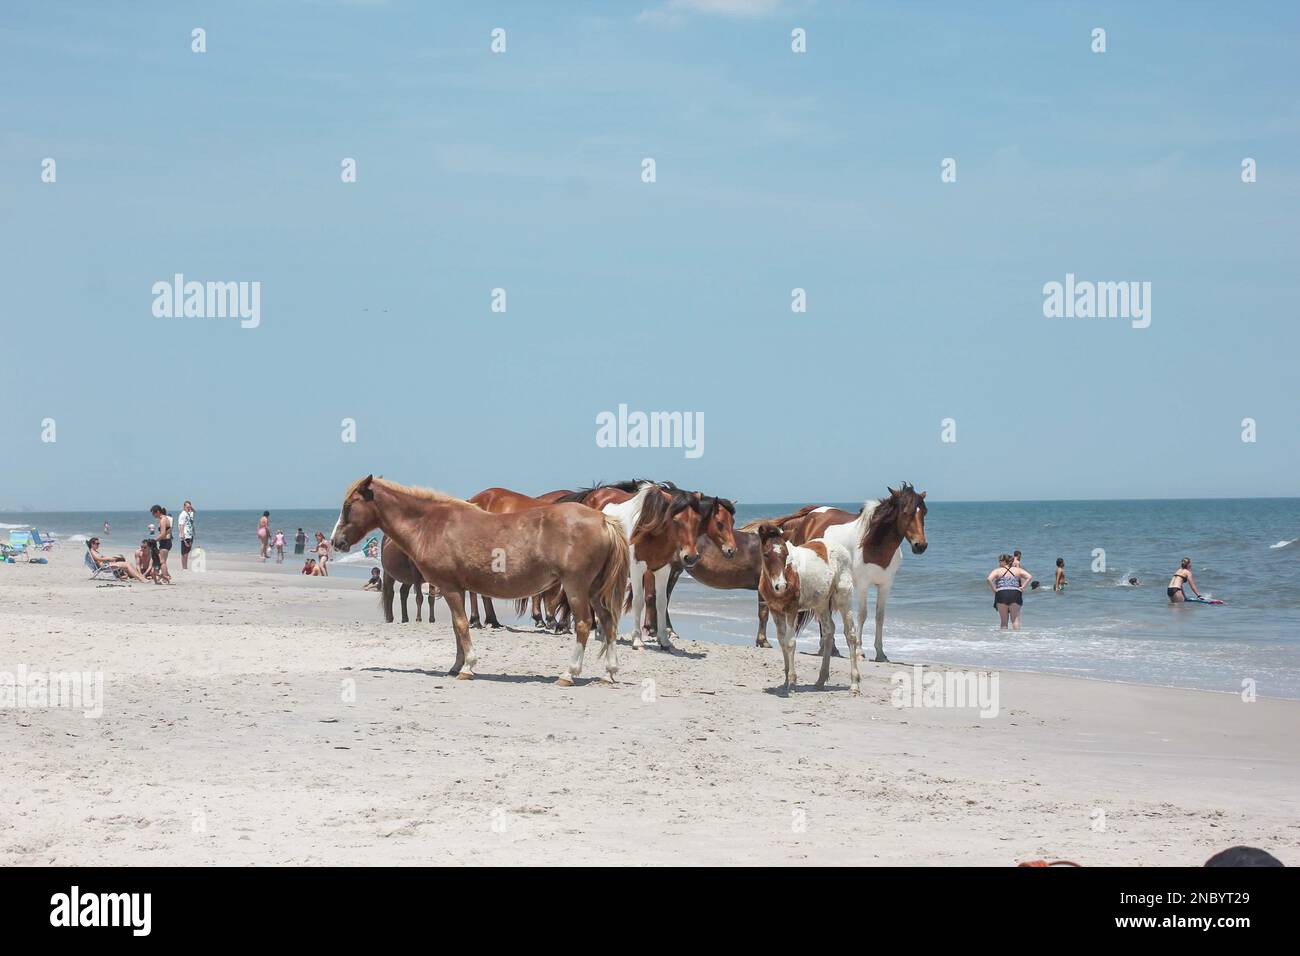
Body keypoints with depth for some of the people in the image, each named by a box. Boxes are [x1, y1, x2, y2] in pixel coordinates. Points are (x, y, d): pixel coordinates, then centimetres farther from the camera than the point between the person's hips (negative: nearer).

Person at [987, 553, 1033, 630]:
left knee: (1004, 621, 7)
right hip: (1015, 594, 1)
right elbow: (1030, 577, 3)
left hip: (1001, 595, -1)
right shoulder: (1018, 570, 15)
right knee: (1015, 619, 2)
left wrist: (994, 589, -1)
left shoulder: (997, 570, 8)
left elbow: (989, 579, -10)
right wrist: (1022, 587, 4)